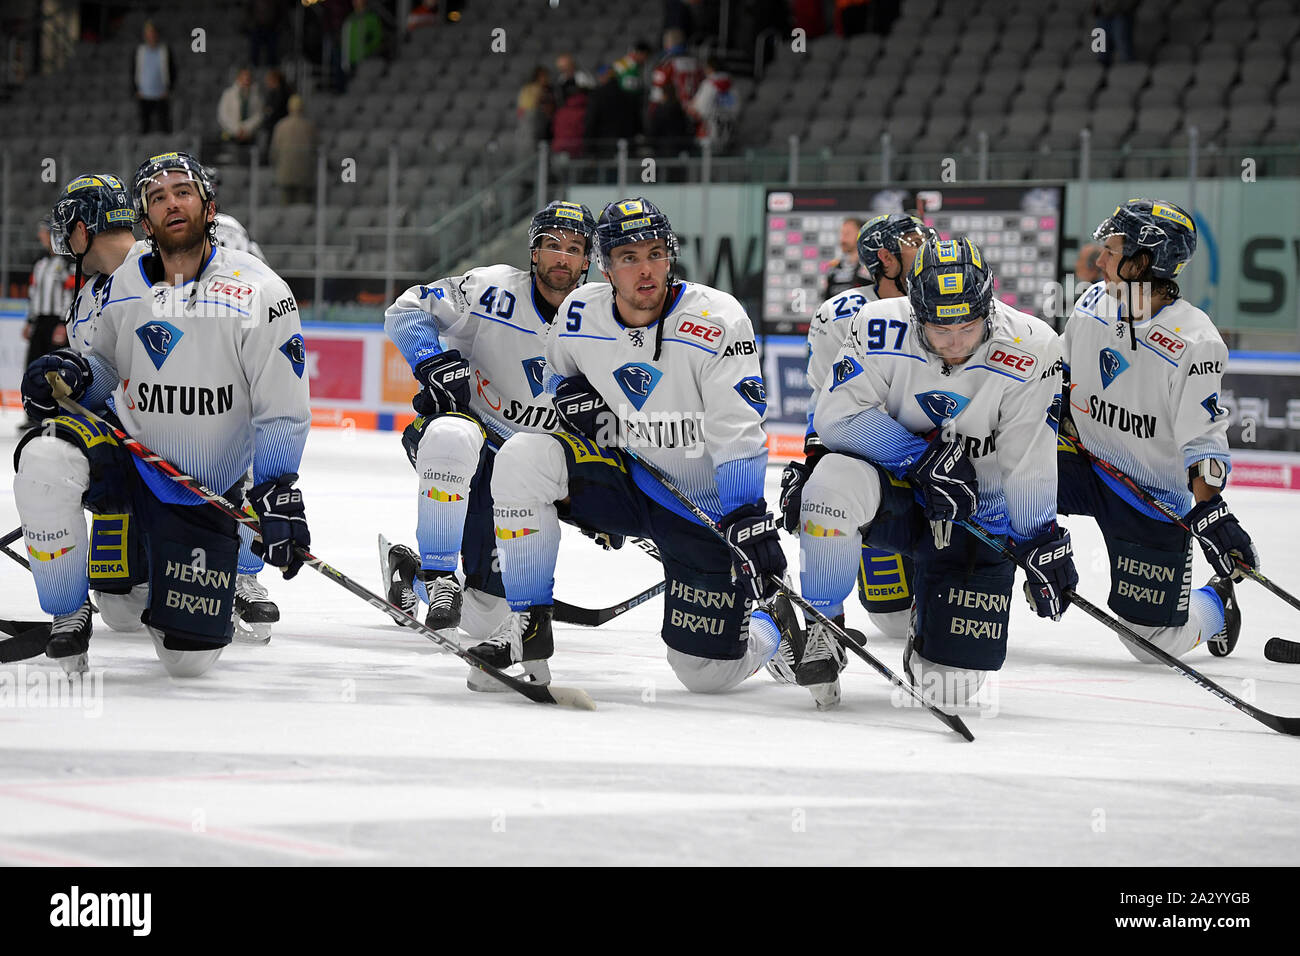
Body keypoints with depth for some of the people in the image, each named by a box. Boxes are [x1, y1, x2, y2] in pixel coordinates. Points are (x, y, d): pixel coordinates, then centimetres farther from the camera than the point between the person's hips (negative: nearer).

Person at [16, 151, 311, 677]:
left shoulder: (259, 293, -11)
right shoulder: (122, 285, 1)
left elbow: (281, 410, -9)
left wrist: (278, 494, -18)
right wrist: (72, 373, -8)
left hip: (201, 491, -2)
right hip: (125, 451, 2)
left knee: (189, 656, -4)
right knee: (47, 459, -34)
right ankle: (67, 616, -12)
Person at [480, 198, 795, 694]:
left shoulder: (717, 320, -20)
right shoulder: (580, 314, -6)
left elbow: (738, 434, -24)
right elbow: (558, 373, 17)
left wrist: (750, 521, -35)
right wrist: (573, 394, -8)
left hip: (704, 506, -4)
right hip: (625, 481, 4)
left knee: (707, 671, -7)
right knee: (524, 457, -24)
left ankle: (771, 618, 31)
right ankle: (528, 626, -12)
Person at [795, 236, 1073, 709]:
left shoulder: (1030, 350, -19)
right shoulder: (879, 330, -19)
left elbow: (1029, 461, -13)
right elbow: (838, 416, -19)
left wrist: (1042, 542, -11)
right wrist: (922, 457, -25)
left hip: (977, 511, 0)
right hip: (891, 486, 0)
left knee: (951, 687, -8)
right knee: (835, 485, -38)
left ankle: (929, 632, 32)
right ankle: (819, 630, -14)